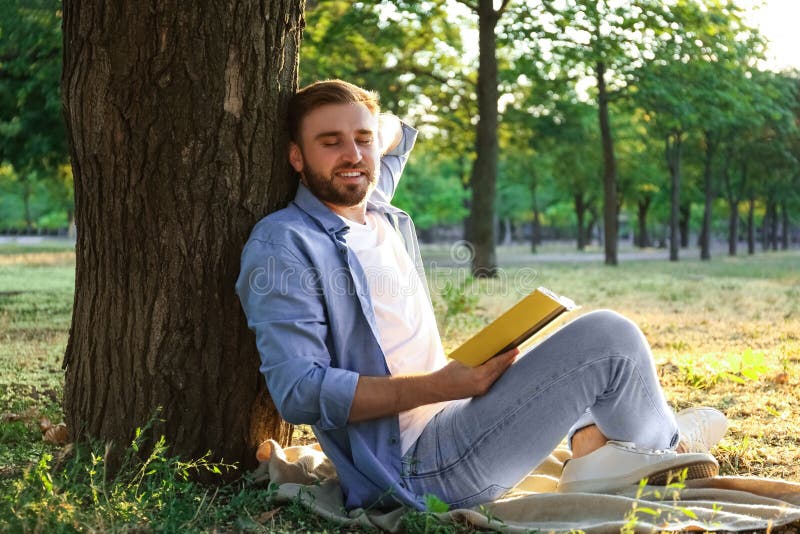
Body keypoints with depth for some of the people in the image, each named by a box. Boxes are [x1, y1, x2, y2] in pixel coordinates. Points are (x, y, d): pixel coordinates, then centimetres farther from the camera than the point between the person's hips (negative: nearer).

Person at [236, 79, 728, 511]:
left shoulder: (383, 218, 11)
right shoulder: (283, 245, -13)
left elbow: (399, 132, 34)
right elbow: (299, 392, -22)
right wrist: (443, 385, -25)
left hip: (450, 426, 10)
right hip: (415, 469, -10)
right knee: (608, 335, -11)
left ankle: (593, 446, 4)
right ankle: (664, 443, 17)